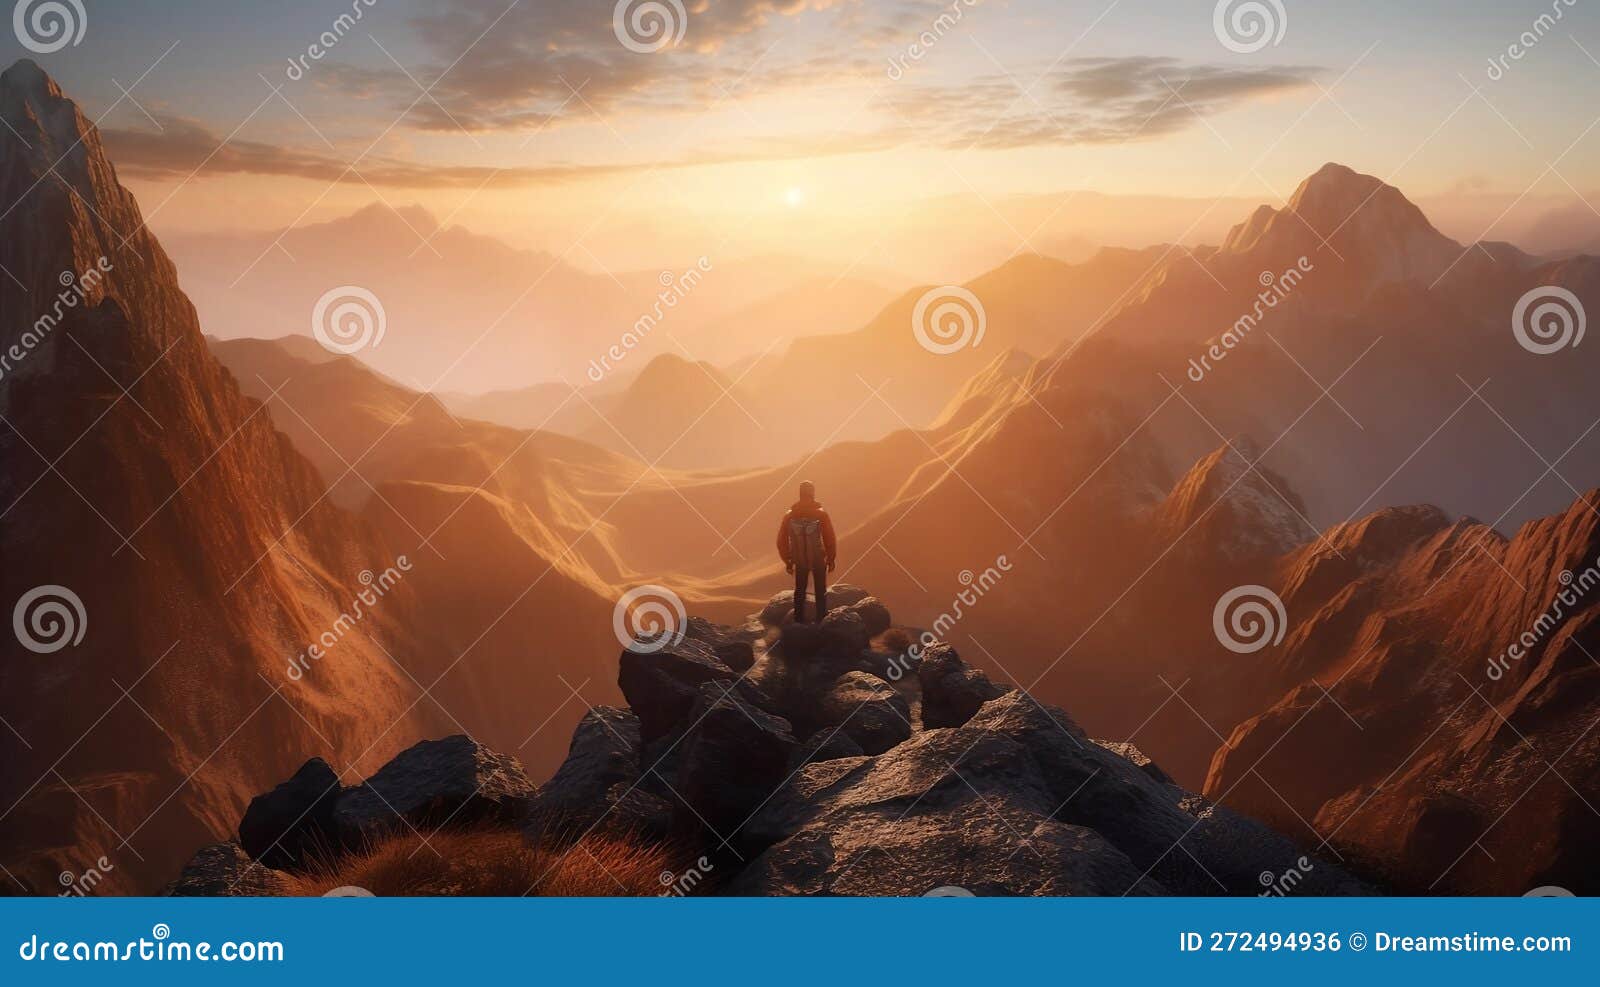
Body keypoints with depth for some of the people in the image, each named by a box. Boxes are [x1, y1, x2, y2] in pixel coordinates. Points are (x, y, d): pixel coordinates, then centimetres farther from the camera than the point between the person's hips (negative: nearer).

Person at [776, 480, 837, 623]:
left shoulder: (789, 516, -4)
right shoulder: (821, 515, -11)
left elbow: (782, 541, 0)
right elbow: (830, 540, -9)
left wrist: (787, 560, 11)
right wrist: (831, 559, 4)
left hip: (799, 561, 2)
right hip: (818, 560, -2)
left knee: (799, 591, 15)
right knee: (821, 592, 11)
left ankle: (799, 622, 16)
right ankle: (822, 621, 10)